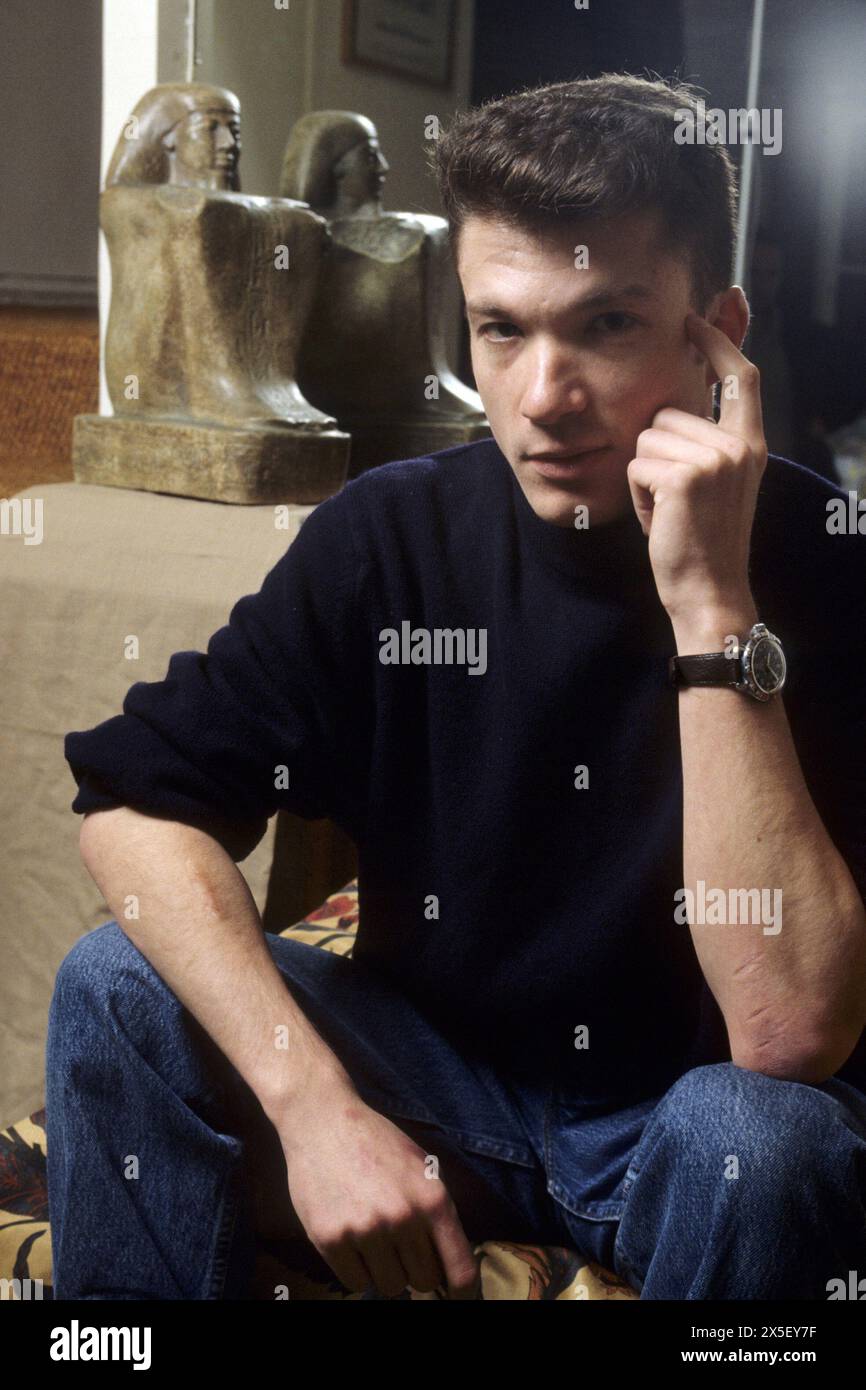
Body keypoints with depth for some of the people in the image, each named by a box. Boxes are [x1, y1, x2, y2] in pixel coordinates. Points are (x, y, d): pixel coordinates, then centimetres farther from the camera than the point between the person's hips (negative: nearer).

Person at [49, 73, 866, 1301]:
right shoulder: (394, 533, -12)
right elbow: (136, 800, -14)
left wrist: (711, 605, -34)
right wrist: (314, 1101, -25)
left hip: (684, 1116, -1)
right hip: (440, 1074, 2)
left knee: (762, 1139, -34)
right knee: (122, 986, -16)